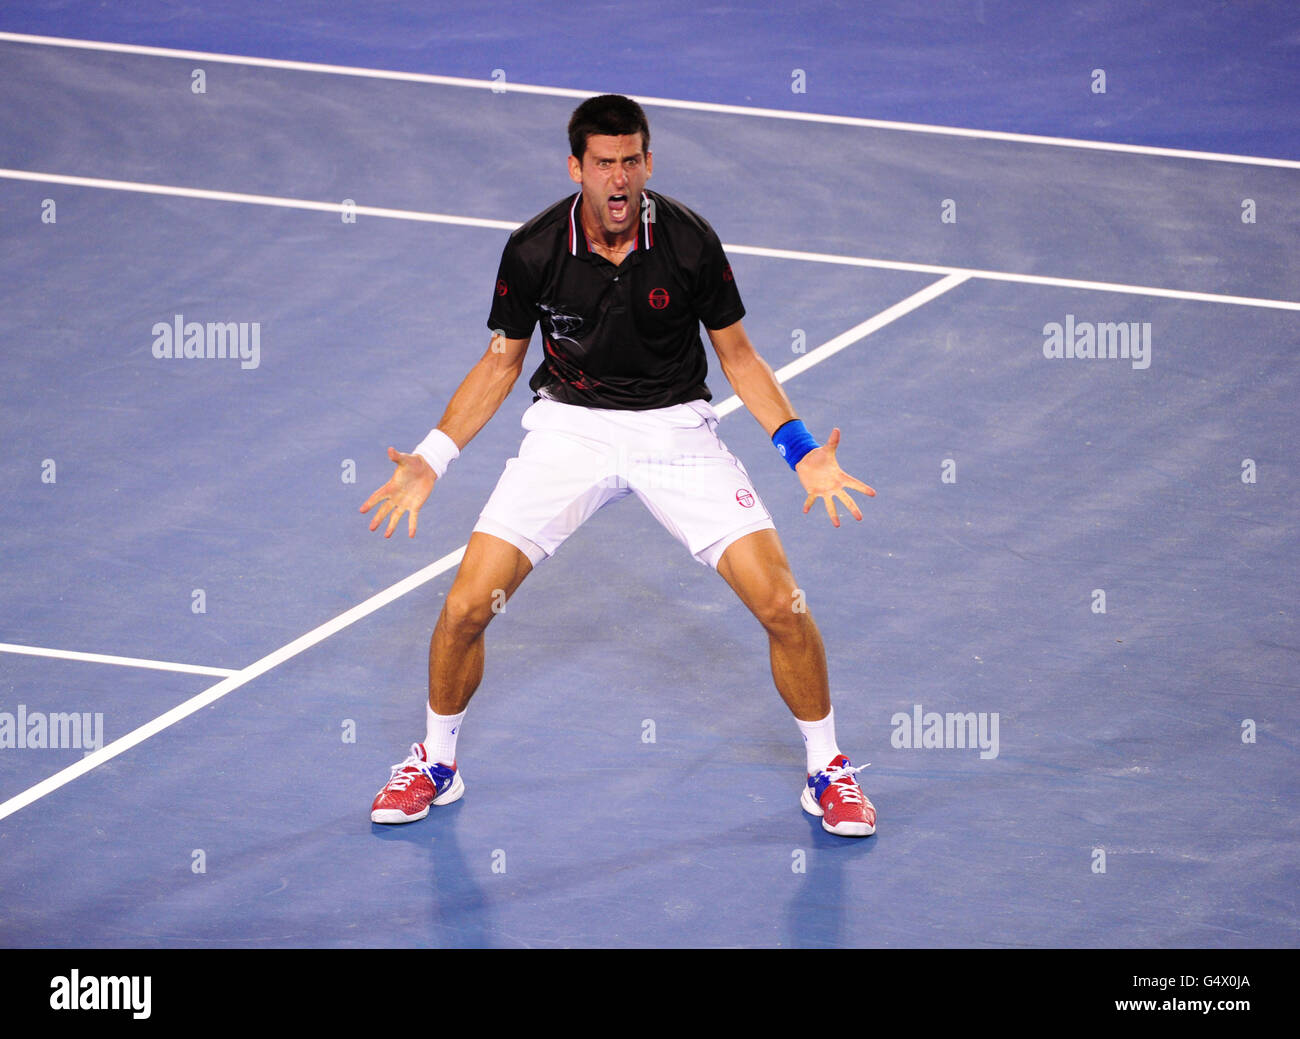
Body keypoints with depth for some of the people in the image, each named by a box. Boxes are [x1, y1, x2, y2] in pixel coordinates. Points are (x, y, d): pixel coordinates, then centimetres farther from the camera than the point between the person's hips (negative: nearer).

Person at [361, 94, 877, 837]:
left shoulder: (690, 241, -13)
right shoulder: (533, 251, -12)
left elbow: (739, 355, 0)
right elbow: (502, 363, 3)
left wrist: (801, 450, -11)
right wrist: (432, 459, -7)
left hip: (676, 427, 0)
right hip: (570, 425, 1)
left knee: (782, 605, -13)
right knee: (465, 607, -11)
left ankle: (828, 771, 11)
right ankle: (436, 765, 16)